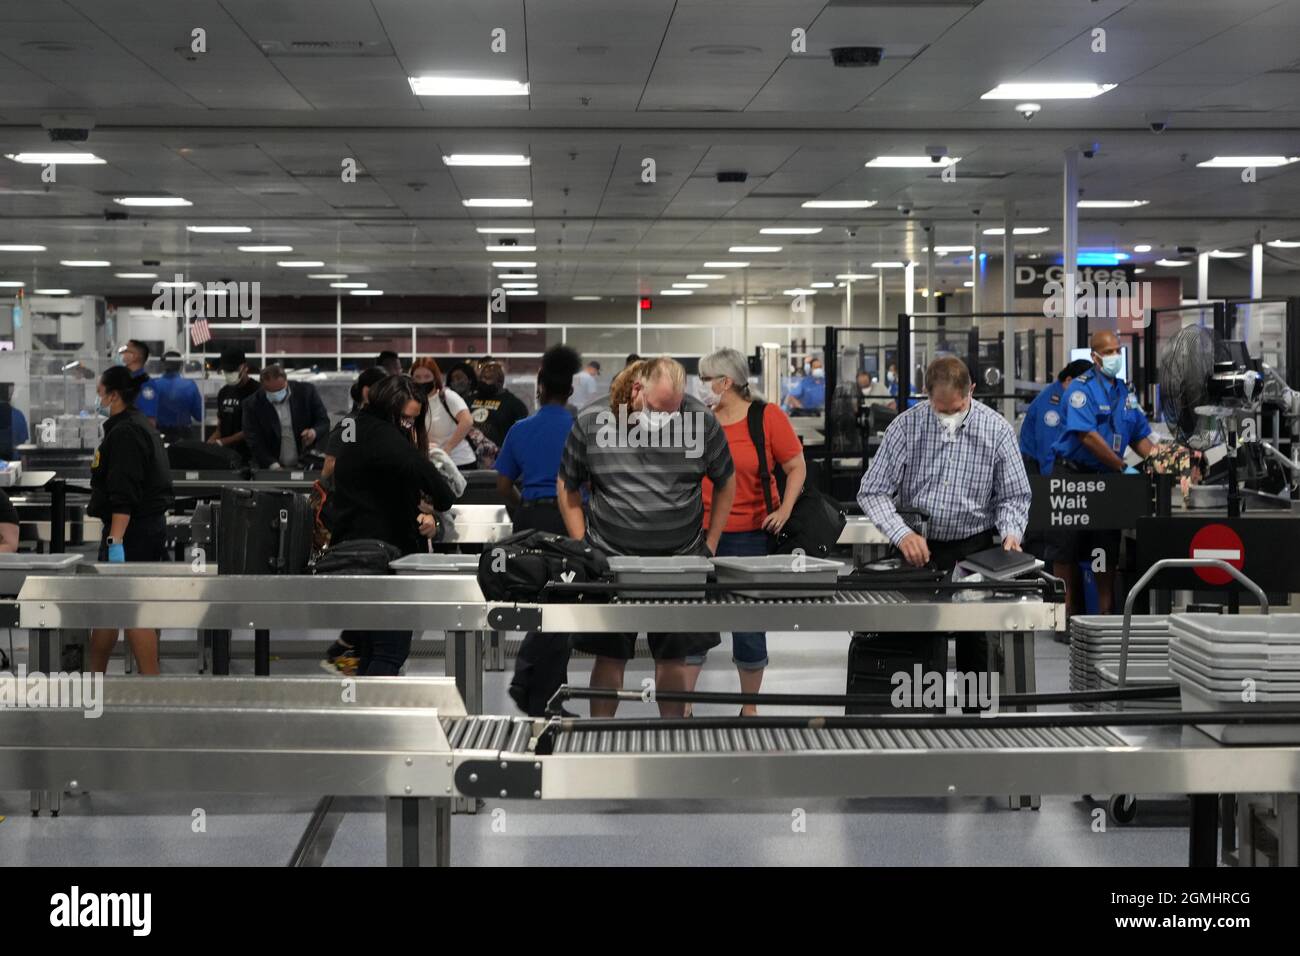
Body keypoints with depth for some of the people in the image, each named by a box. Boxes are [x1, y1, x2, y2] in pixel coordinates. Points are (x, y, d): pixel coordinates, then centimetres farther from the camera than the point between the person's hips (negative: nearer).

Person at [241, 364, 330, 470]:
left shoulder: (306, 391, -4)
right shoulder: (252, 404, -6)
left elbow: (324, 422, 1)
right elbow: (255, 443, -9)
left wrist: (315, 432, -23)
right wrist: (273, 465, -23)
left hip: (307, 466, 1)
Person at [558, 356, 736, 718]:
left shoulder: (701, 423, -6)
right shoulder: (591, 422, -6)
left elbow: (725, 483, 7)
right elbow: (567, 487, 6)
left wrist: (710, 547, 4)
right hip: (610, 564, 0)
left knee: (673, 658, 7)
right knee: (609, 657, 4)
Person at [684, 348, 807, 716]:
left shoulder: (768, 417, -6)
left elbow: (797, 467, -3)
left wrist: (785, 509, -15)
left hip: (749, 535, -3)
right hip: (700, 533, 3)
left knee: (748, 621, 7)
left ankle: (750, 708, 21)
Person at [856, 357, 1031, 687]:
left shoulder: (997, 430, -6)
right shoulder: (906, 425, -8)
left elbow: (1013, 496, 2)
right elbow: (873, 491, -9)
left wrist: (1011, 533, -19)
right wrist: (902, 534, -25)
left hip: (974, 547, 1)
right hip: (917, 546, 0)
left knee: (973, 634, 2)